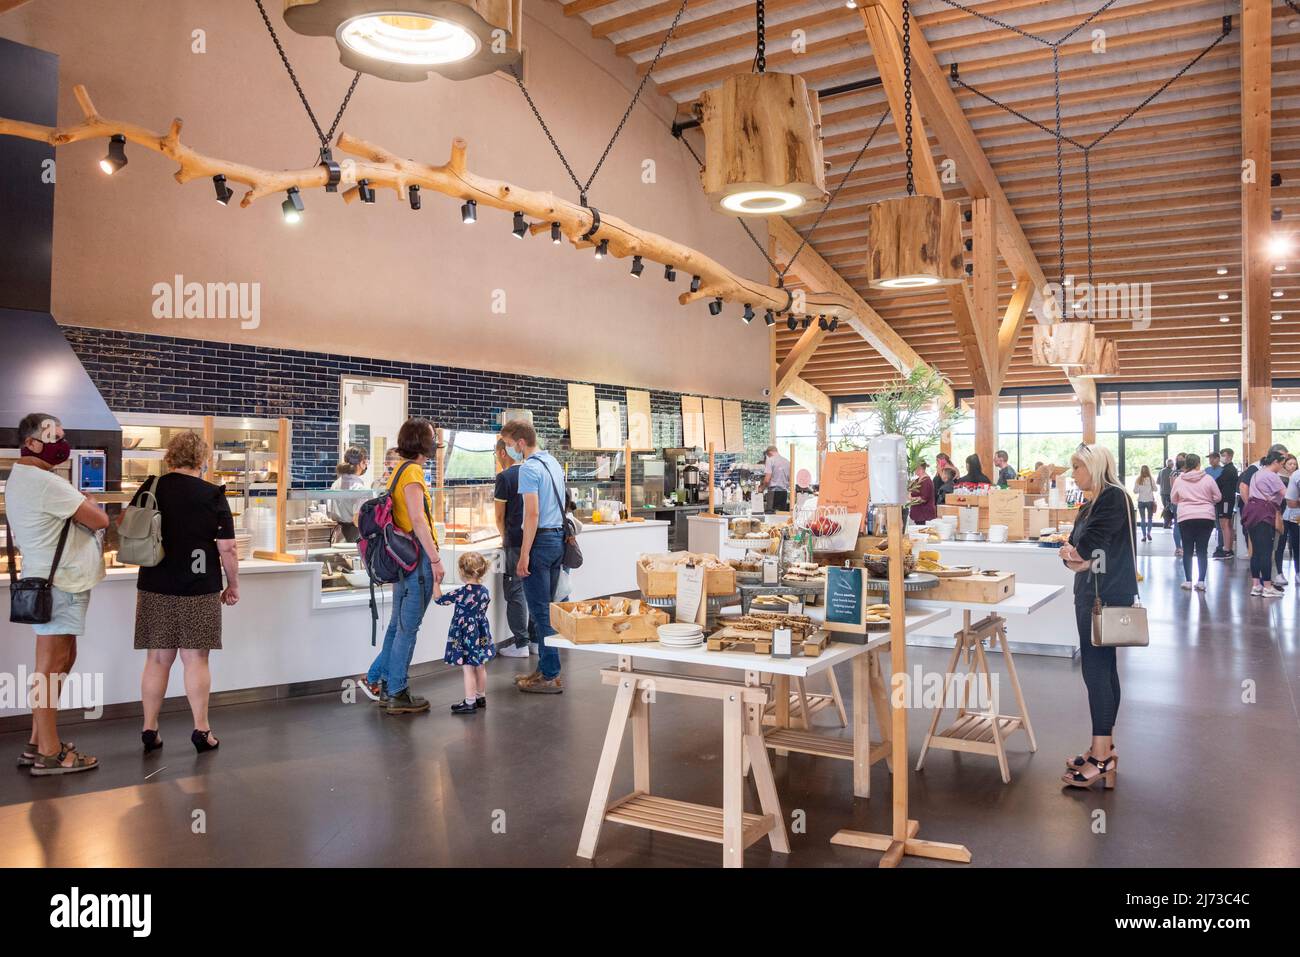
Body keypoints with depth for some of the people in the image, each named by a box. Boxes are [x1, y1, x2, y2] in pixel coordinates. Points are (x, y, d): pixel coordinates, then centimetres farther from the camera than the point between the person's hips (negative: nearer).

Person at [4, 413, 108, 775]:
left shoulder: (20, 479, 15)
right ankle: (49, 754, 1)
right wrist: (88, 502, 4)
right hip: (59, 585, -11)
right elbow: (99, 520, -15)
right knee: (51, 668, -5)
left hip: (50, 580, 11)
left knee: (60, 662, 17)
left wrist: (81, 505, 0)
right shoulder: (46, 483, -19)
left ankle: (38, 743, 23)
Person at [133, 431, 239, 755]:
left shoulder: (150, 489, 2)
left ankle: (149, 730, 16)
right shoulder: (213, 495, -6)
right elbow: (227, 549, -8)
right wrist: (233, 585, 4)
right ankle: (202, 730, 9)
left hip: (155, 587, 3)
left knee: (157, 659, 10)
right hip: (200, 590, -2)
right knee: (196, 659, 4)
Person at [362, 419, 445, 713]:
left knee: (398, 624, 18)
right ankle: (397, 695, 6)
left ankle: (378, 680, 25)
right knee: (408, 628, -2)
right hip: (417, 556, -10)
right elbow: (418, 521, -20)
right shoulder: (413, 472, -14)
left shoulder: (400, 470, 17)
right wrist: (436, 559, -18)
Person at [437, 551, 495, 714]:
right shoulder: (484, 590, -2)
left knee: (468, 669, 0)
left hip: (465, 636, -7)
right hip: (481, 634, 7)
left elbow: (439, 599, -11)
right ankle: (481, 698, 28)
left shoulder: (461, 593, -20)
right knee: (480, 667, 16)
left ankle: (470, 702, 4)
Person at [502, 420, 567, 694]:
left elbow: (533, 513, -19)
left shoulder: (529, 468, -14)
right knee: (547, 607, 14)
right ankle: (545, 668, 20)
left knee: (540, 611, -4)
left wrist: (524, 555, -18)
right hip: (559, 538, 9)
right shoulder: (554, 462, 15)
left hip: (541, 540, -9)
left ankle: (551, 676, 0)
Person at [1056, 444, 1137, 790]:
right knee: (1103, 669, 13)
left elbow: (1088, 542, -20)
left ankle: (1102, 758, -5)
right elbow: (1074, 544, 11)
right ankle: (1104, 746, 22)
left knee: (1095, 670, -9)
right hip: (1091, 595, 10)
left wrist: (1075, 553, 2)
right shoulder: (1089, 505, 17)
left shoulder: (1114, 497, -12)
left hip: (1108, 596, -10)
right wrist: (1076, 559, -12)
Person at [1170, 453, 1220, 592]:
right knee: (1202, 550, 4)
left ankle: (1188, 581, 6)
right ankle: (1201, 581, 4)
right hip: (1206, 518, 0)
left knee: (1187, 550, 6)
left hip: (1185, 518, 0)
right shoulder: (1208, 479, -2)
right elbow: (1218, 497, 5)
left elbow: (1173, 499, 9)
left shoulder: (1179, 480, 0)